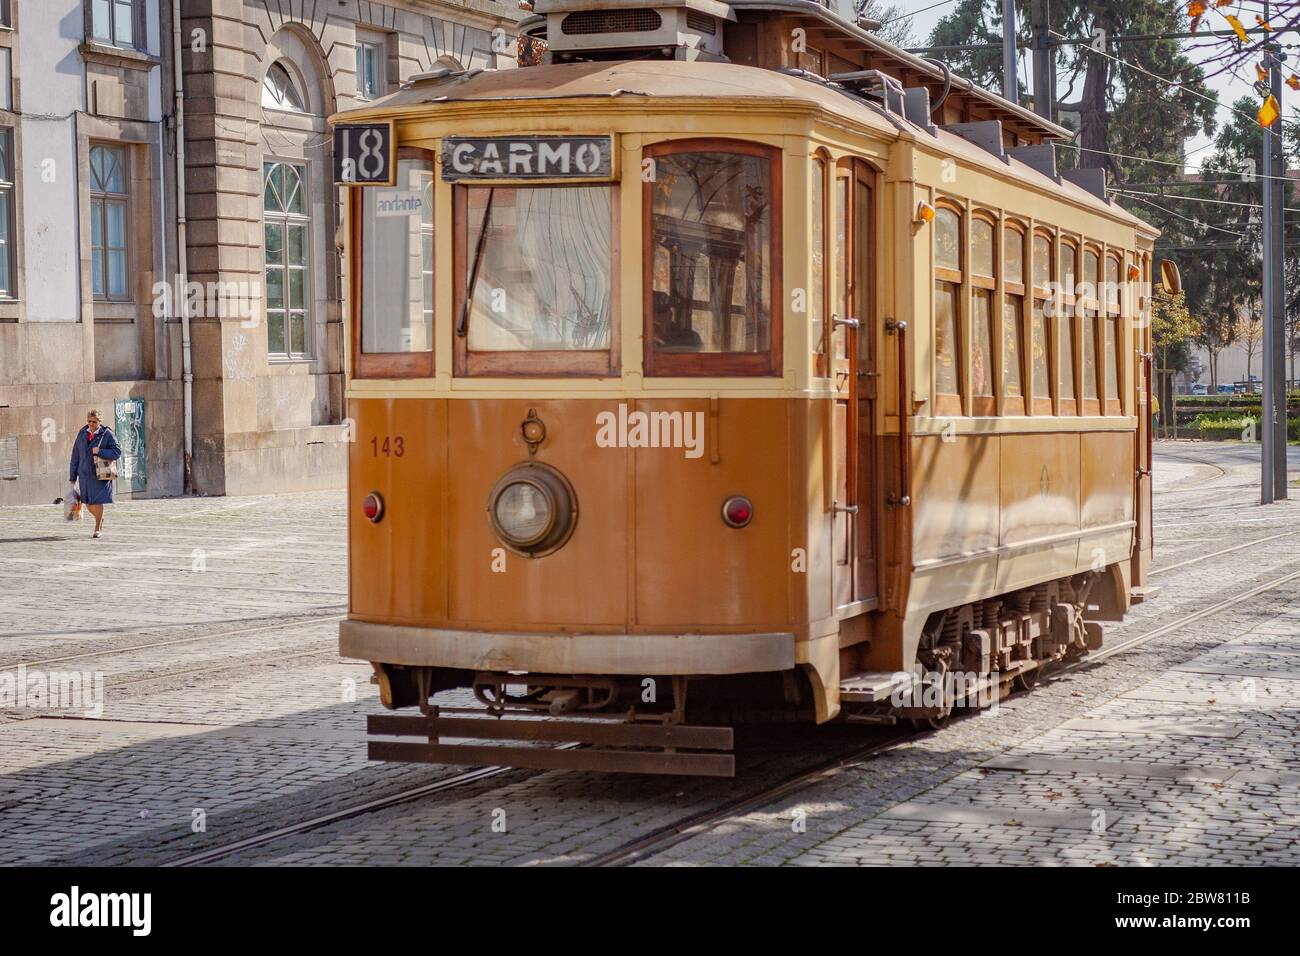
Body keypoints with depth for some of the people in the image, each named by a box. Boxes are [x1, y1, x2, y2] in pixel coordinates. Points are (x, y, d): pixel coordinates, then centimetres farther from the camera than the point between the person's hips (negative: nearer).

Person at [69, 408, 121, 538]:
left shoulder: (107, 434, -4)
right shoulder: (82, 434, 7)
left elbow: (117, 452, -7)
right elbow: (75, 456, 9)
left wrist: (100, 452, -20)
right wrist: (72, 477, 7)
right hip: (84, 474, 4)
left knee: (97, 501, -7)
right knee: (88, 503, 8)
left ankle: (97, 528, 6)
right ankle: (100, 518, 36)